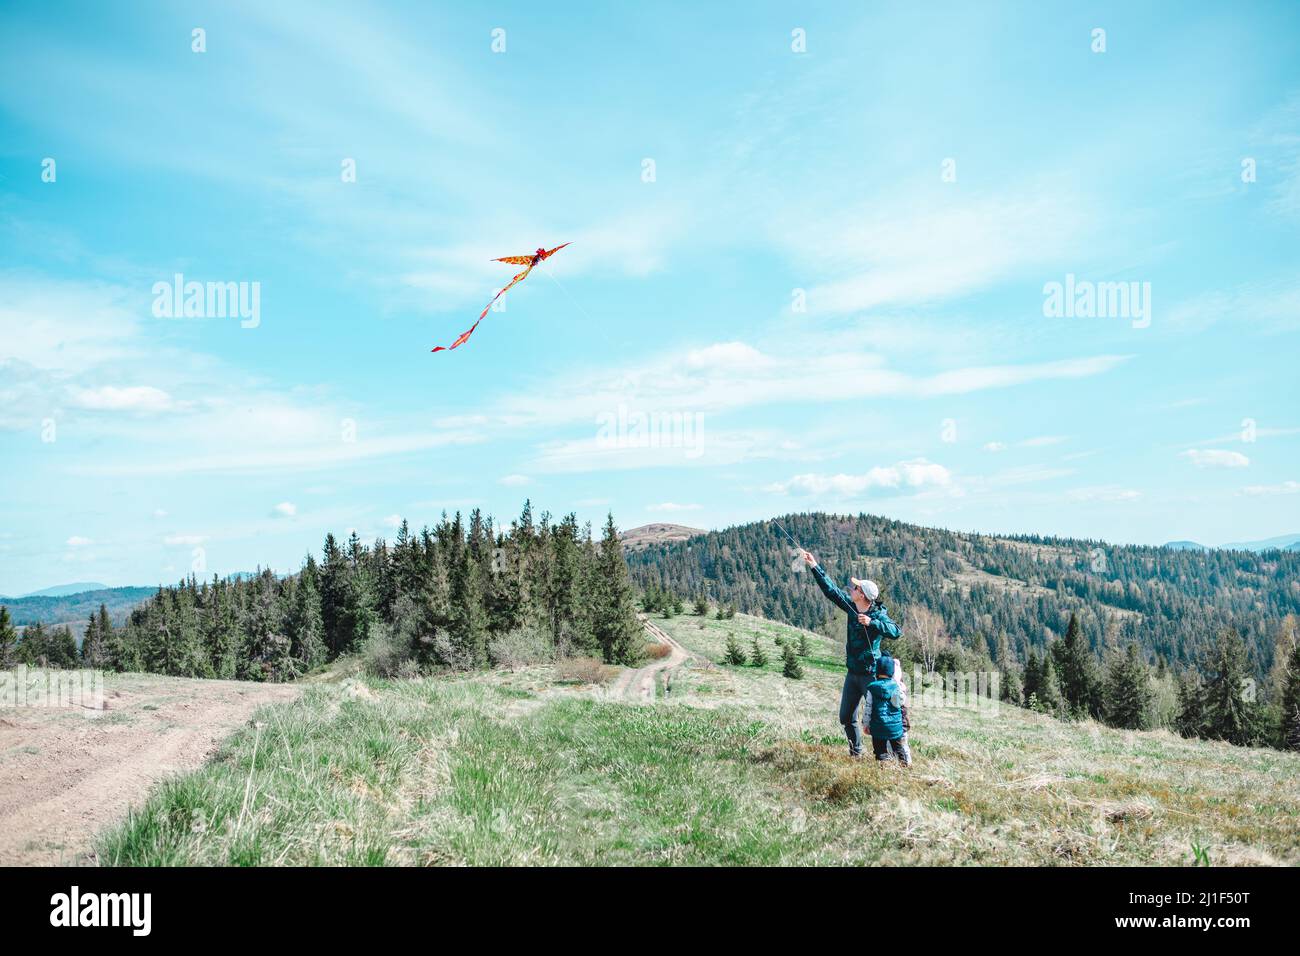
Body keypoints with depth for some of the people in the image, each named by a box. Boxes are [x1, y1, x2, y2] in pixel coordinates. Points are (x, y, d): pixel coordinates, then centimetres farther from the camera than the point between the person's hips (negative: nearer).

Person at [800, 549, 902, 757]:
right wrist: (815, 566, 9)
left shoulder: (878, 615, -16)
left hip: (871, 674, -7)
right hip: (852, 672, 8)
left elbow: (896, 632, -31)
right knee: (846, 718, 14)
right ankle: (856, 751, 29)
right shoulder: (852, 607, 3)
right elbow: (831, 590, 9)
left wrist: (872, 623, -36)